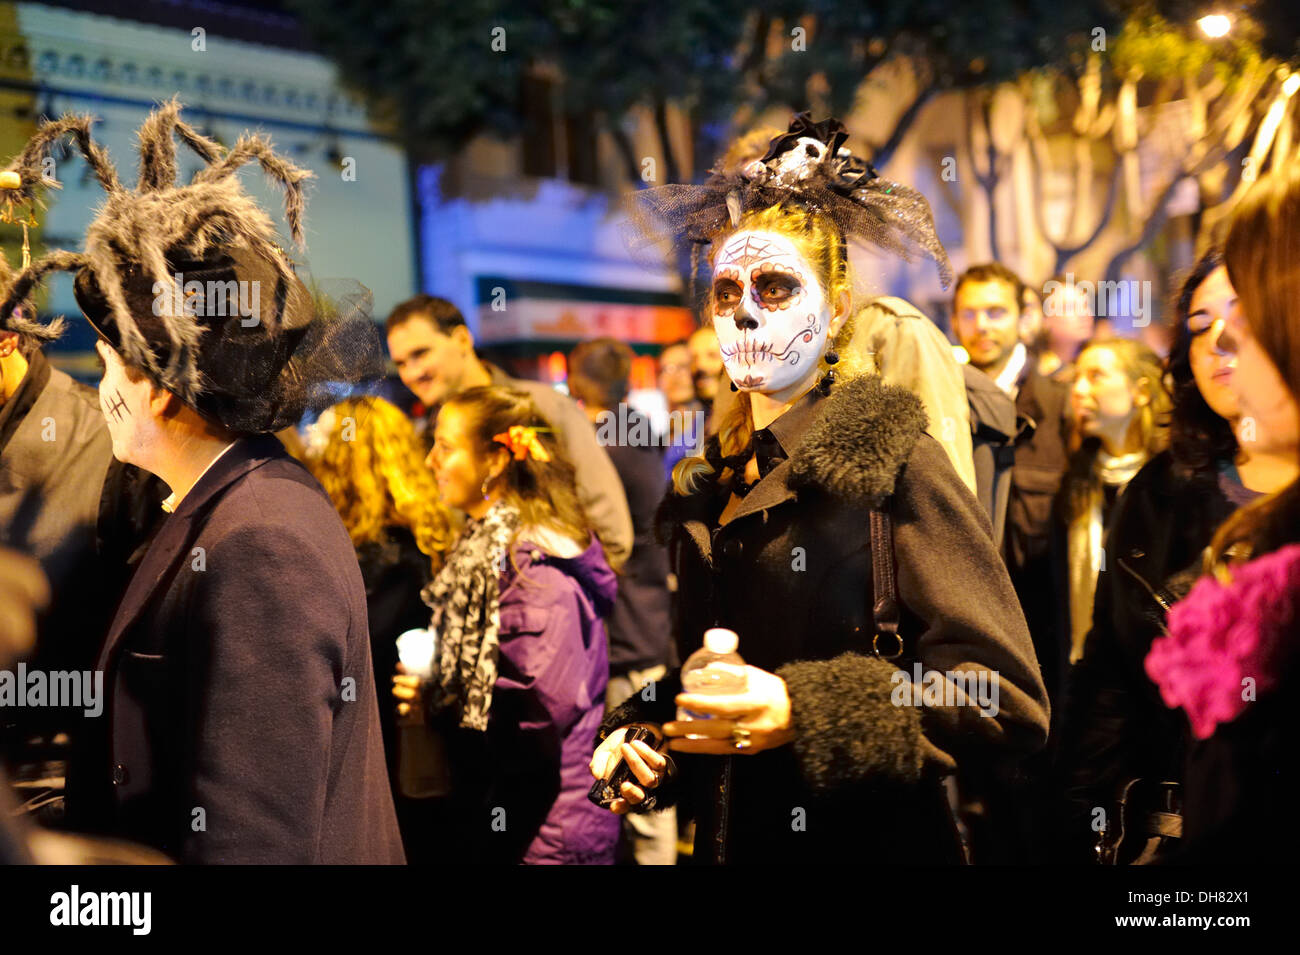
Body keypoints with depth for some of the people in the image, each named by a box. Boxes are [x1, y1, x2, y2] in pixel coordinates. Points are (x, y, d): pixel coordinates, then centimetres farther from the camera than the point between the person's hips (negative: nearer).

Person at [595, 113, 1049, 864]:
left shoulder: (890, 462, -11)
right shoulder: (706, 489, 6)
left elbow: (1009, 700, -17)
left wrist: (800, 712, -26)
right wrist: (633, 739, -6)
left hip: (872, 844, -5)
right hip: (726, 841, 6)